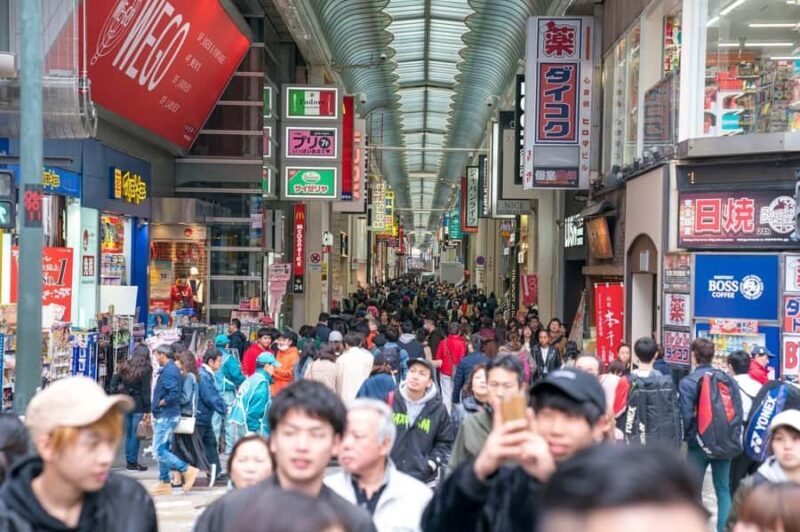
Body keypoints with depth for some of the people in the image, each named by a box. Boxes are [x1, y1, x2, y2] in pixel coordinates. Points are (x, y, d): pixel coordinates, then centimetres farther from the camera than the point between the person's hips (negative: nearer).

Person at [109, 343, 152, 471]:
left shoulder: (125, 367, 7)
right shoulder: (145, 369, -10)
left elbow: (114, 383, 10)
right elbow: (146, 391, -11)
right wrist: (147, 410, -9)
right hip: (138, 406, -5)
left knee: (128, 434, 14)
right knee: (135, 434, 1)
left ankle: (129, 461, 20)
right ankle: (132, 462, 5)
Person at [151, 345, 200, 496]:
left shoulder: (168, 370, -16)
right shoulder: (172, 369, 14)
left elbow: (174, 394, -27)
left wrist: (161, 403, -12)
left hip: (166, 415, -10)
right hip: (165, 416, 10)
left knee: (159, 450, -9)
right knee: (163, 449, 13)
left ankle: (188, 470, -8)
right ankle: (164, 483, 18)